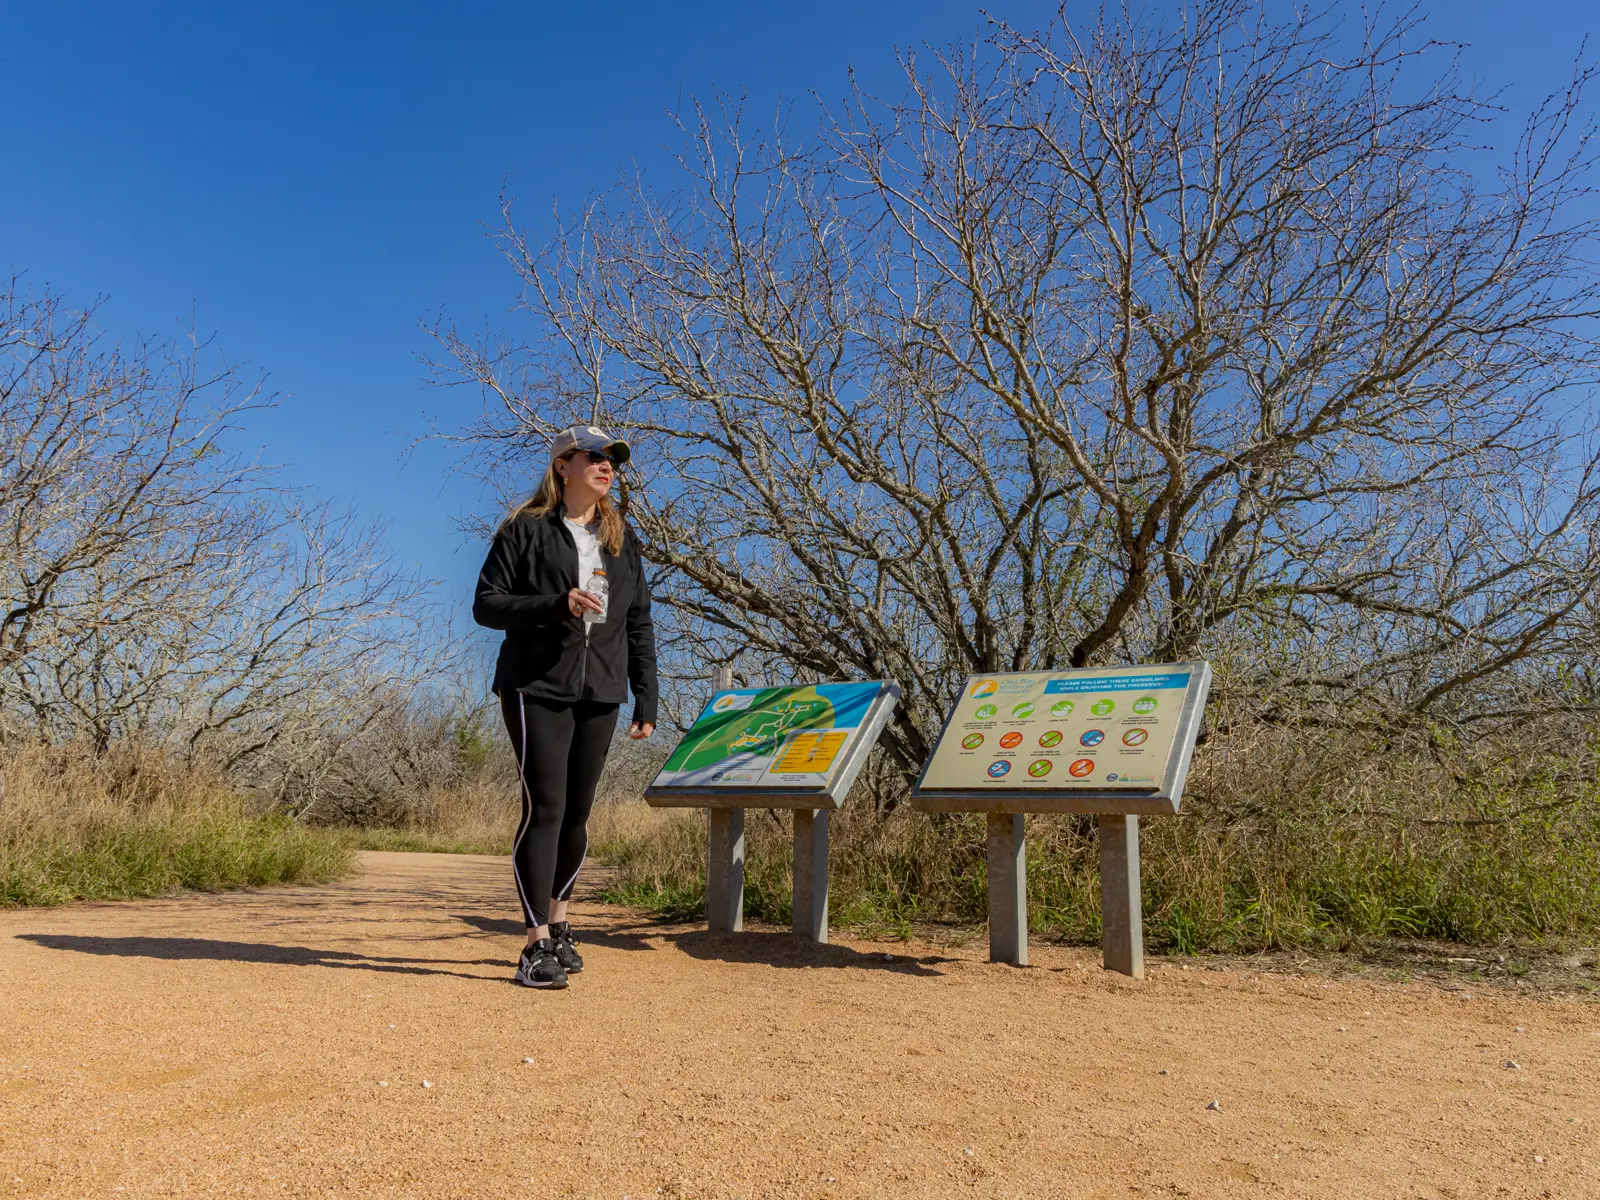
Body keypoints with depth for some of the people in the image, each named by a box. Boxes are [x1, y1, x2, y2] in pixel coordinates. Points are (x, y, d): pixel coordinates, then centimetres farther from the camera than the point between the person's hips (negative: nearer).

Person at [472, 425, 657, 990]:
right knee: (545, 807, -10)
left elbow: (639, 624, 14)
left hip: (600, 694, 4)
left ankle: (557, 922, 28)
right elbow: (486, 605, -4)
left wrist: (646, 700, 8)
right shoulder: (526, 530, 1)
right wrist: (556, 605, -19)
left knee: (577, 813, 9)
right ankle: (538, 943, -3)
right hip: (537, 689, -4)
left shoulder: (622, 540, 14)